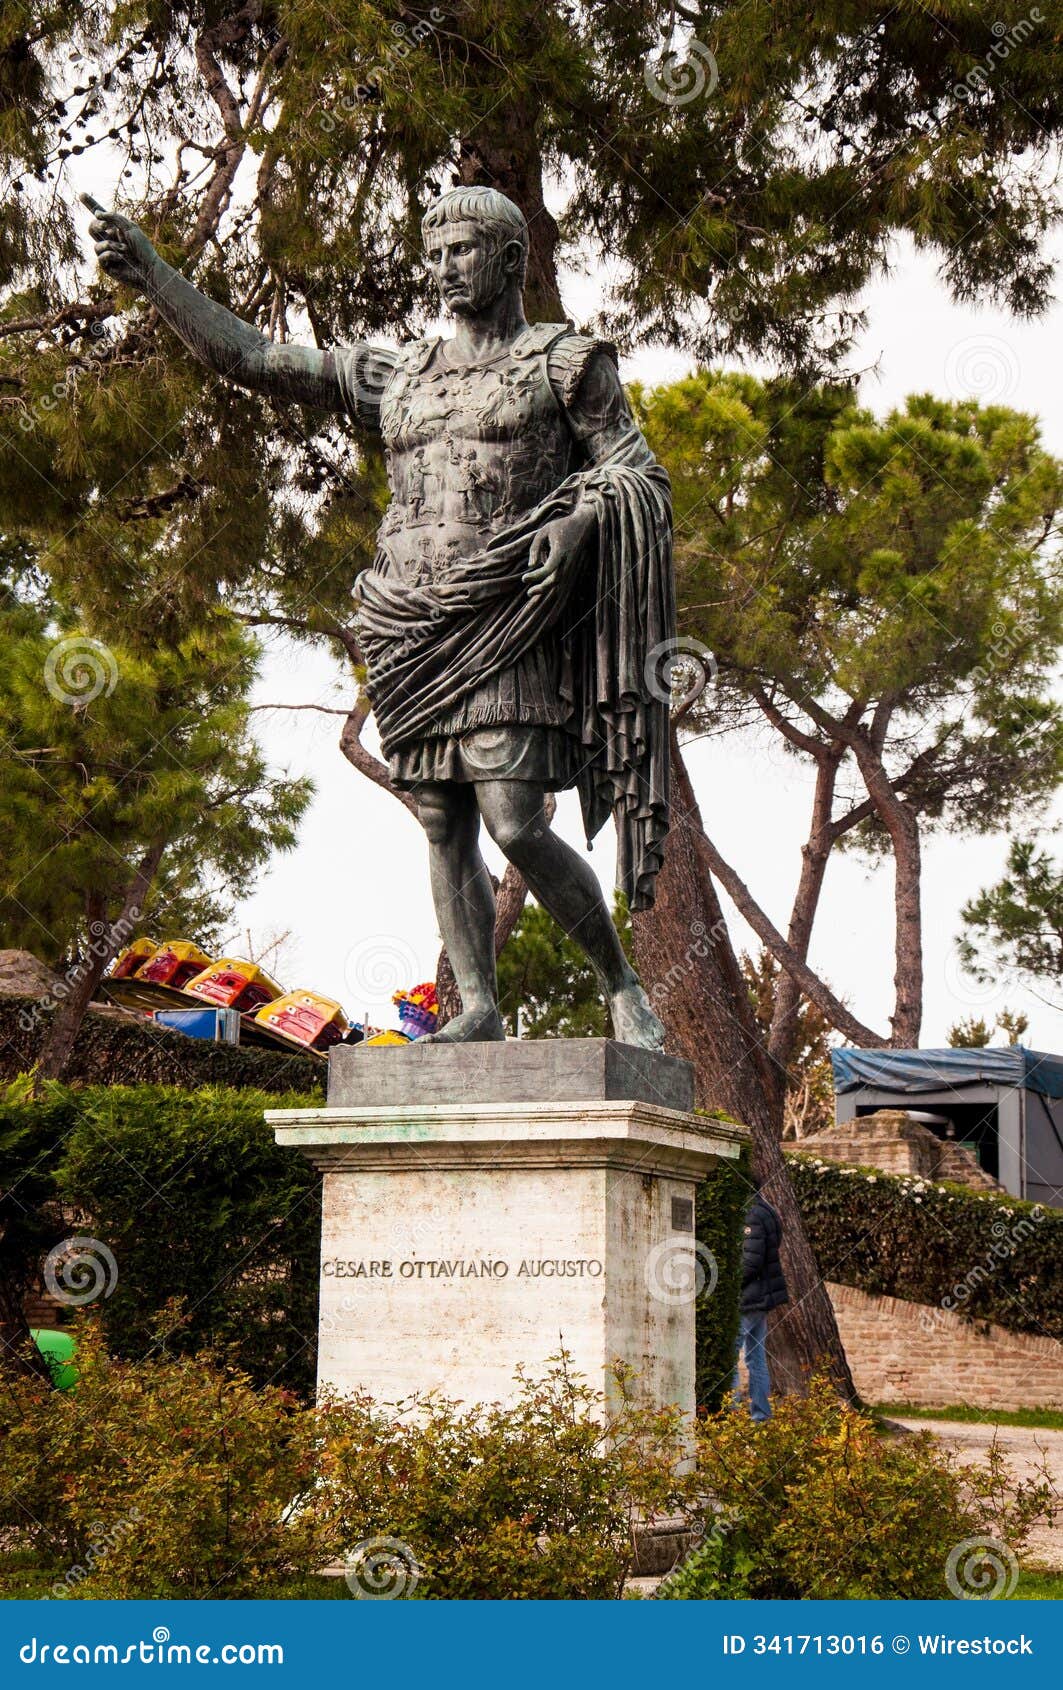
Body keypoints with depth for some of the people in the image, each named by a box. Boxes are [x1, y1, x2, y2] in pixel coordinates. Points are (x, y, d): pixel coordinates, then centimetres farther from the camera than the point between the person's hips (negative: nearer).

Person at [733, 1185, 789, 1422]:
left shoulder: (752, 1216, -18)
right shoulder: (767, 1213, 14)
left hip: (747, 1299, -10)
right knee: (757, 1359, 14)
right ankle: (761, 1414, 17)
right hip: (762, 1297, 10)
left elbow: (751, 1262, -22)